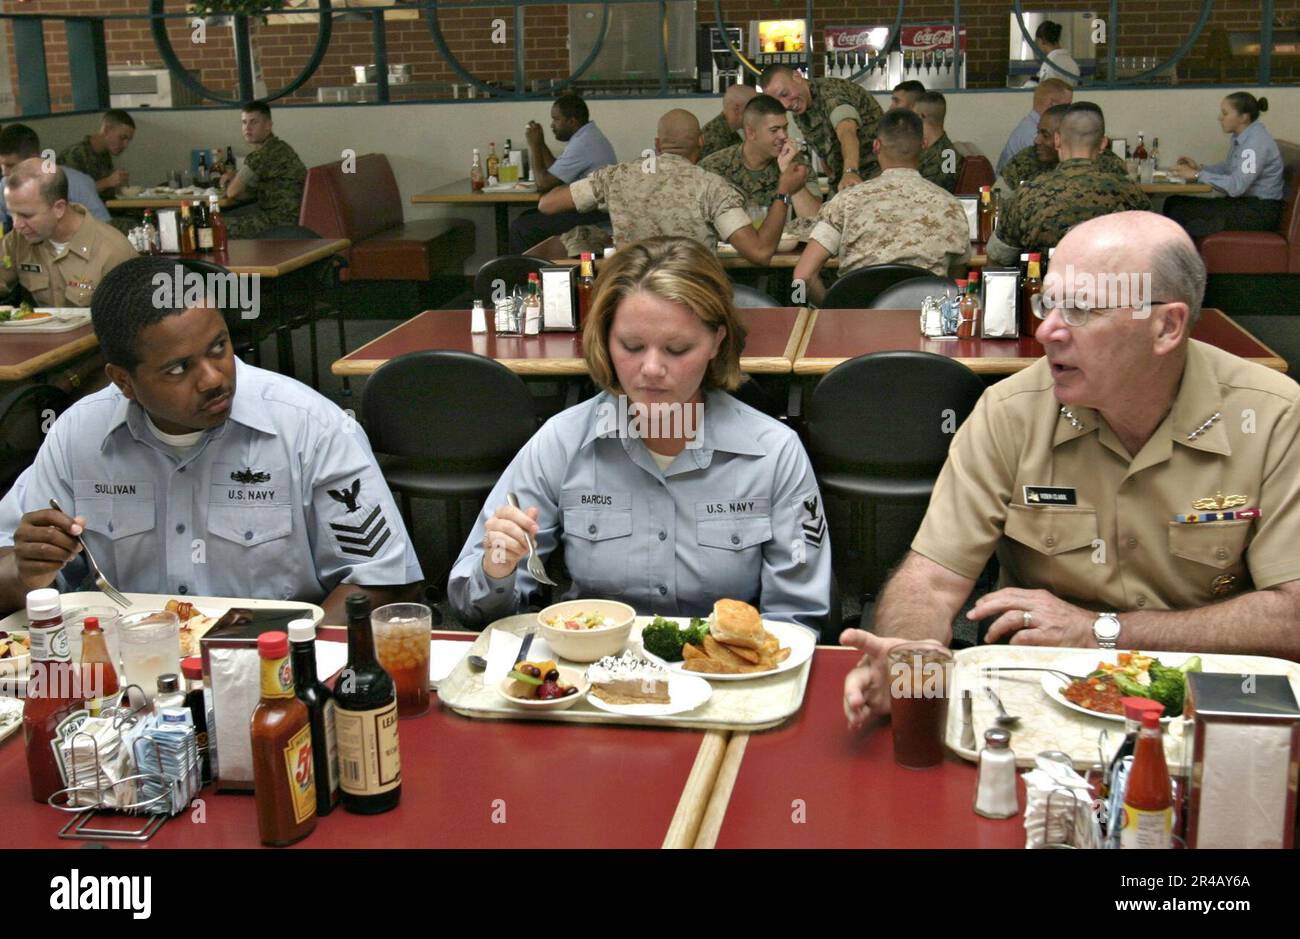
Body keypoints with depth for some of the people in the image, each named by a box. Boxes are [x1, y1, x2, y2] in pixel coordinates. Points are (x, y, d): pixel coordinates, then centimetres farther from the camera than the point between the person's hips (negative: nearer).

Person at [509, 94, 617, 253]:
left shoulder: (582, 144, -20)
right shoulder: (588, 136, 13)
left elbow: (543, 183, -17)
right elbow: (556, 173, 17)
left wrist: (534, 145, -7)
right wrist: (540, 144, 9)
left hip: (593, 216, -11)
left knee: (520, 227, -12)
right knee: (528, 217, 16)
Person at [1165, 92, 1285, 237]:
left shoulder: (1257, 141, -20)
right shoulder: (1240, 137, 8)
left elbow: (1236, 186, -27)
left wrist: (1197, 175, -20)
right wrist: (1199, 168, 5)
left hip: (1261, 211, -10)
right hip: (1244, 202, 10)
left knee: (1181, 212, -20)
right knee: (1173, 203, -1)